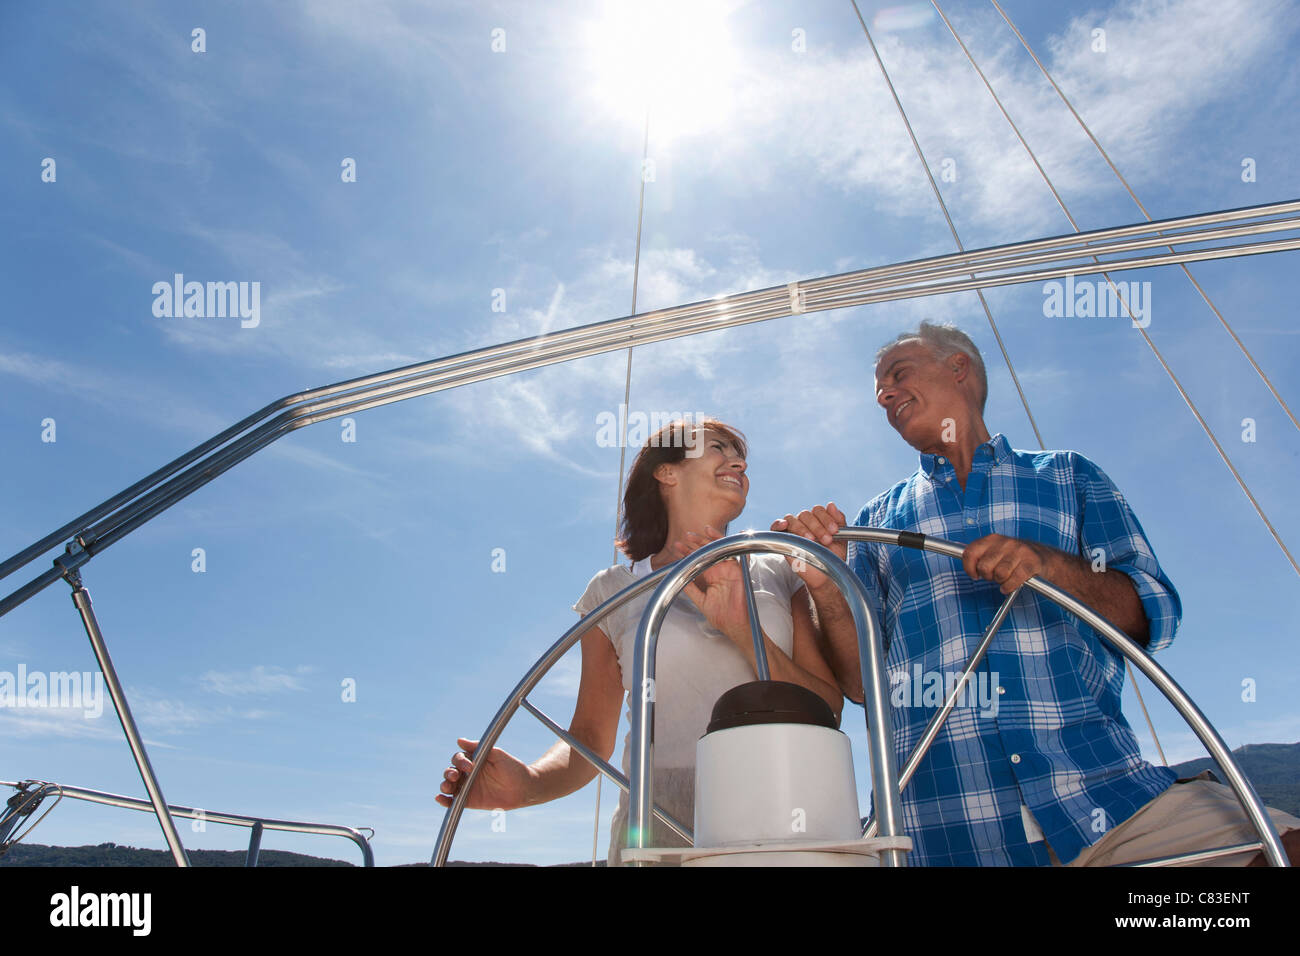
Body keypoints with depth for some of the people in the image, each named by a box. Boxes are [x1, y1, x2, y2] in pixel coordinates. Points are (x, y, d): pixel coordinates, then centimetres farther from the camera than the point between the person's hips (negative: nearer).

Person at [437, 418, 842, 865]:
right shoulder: (613, 590, 10)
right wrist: (529, 782, -10)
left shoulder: (779, 574, 11)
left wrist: (745, 632, -10)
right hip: (660, 831, -2)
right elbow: (591, 738, 11)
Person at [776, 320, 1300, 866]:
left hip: (1102, 791, 1)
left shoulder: (1068, 477, 15)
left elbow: (1155, 616, 5)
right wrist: (828, 591, -10)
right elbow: (860, 682, 9)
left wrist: (1050, 565, -14)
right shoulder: (877, 520, 15)